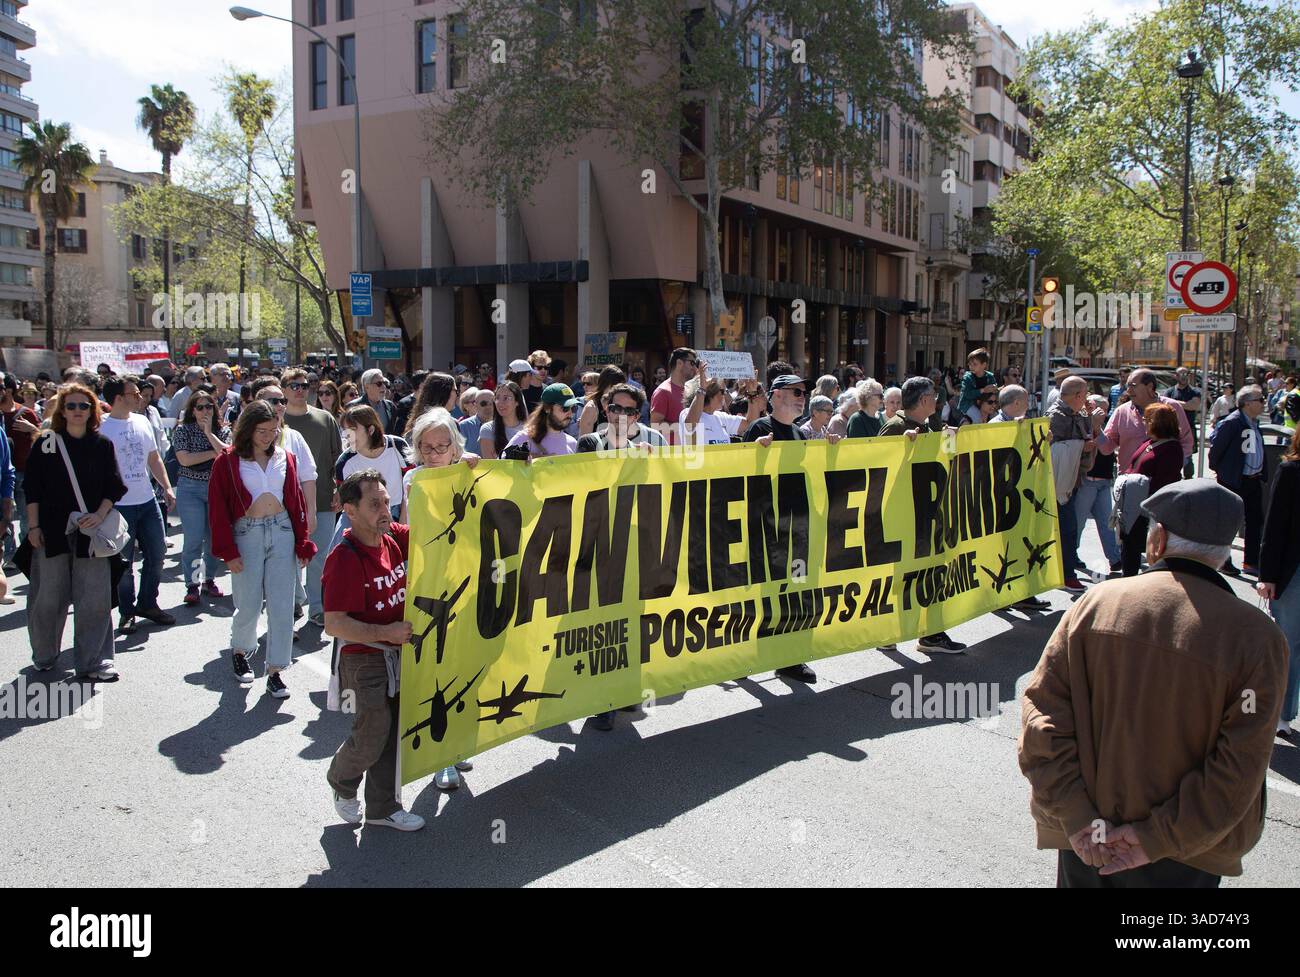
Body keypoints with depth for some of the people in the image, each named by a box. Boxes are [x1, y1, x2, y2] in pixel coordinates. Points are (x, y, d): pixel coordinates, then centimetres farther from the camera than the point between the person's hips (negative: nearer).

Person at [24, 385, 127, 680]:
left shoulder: (102, 445, 5)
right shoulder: (46, 443, 3)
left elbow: (114, 487, 4)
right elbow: (33, 488, 4)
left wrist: (99, 515, -11)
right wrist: (33, 526, -2)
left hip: (91, 530, 0)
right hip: (51, 531, 0)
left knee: (94, 598, -2)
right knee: (49, 596, 7)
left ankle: (93, 661, 6)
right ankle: (44, 655, 27)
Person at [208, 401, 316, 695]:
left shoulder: (285, 459, 8)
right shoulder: (228, 461, -2)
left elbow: (296, 500, 10)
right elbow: (218, 508, -3)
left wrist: (302, 543, 7)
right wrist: (228, 551, -7)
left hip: (282, 531, 2)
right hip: (246, 535, -2)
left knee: (282, 605, 0)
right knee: (249, 605, 4)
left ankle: (275, 671, 9)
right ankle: (239, 651, 35)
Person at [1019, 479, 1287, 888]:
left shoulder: (1097, 602, -11)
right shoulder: (1257, 637, -14)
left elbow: (1042, 708, -13)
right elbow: (1241, 769, -17)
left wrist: (1075, 816, -12)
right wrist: (1158, 838, -13)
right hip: (1184, 861, -1)